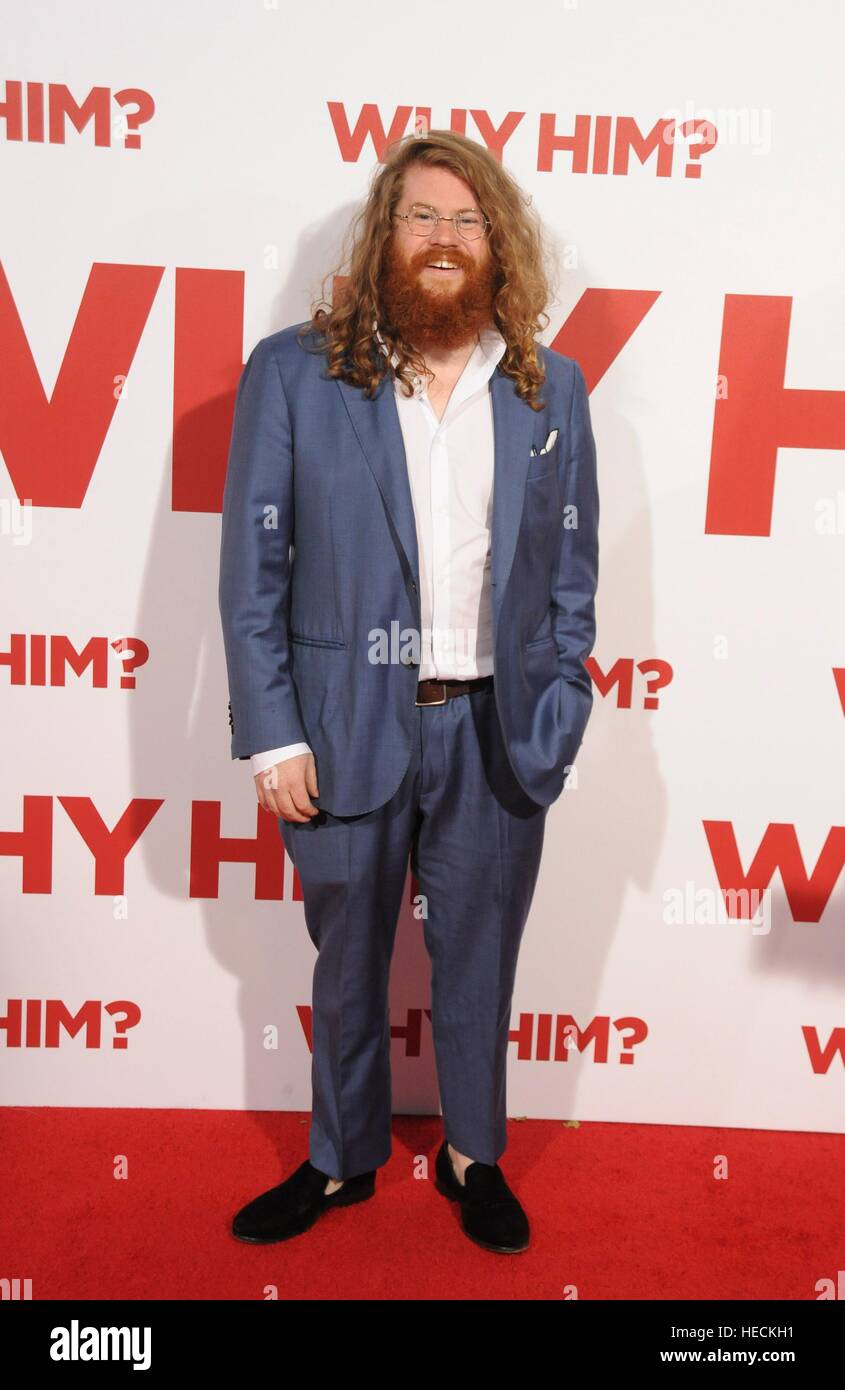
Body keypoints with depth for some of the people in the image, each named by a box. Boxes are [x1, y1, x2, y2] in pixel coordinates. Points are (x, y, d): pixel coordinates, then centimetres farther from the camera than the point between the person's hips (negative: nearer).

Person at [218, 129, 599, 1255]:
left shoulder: (550, 389, 5)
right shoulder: (292, 372, -2)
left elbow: (572, 571, 7)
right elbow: (253, 568, -3)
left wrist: (557, 720, -1)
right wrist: (272, 736, -9)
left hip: (497, 735, 2)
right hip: (349, 729, -1)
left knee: (478, 966, 17)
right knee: (347, 969, 17)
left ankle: (475, 1157, 42)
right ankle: (342, 1158, 42)